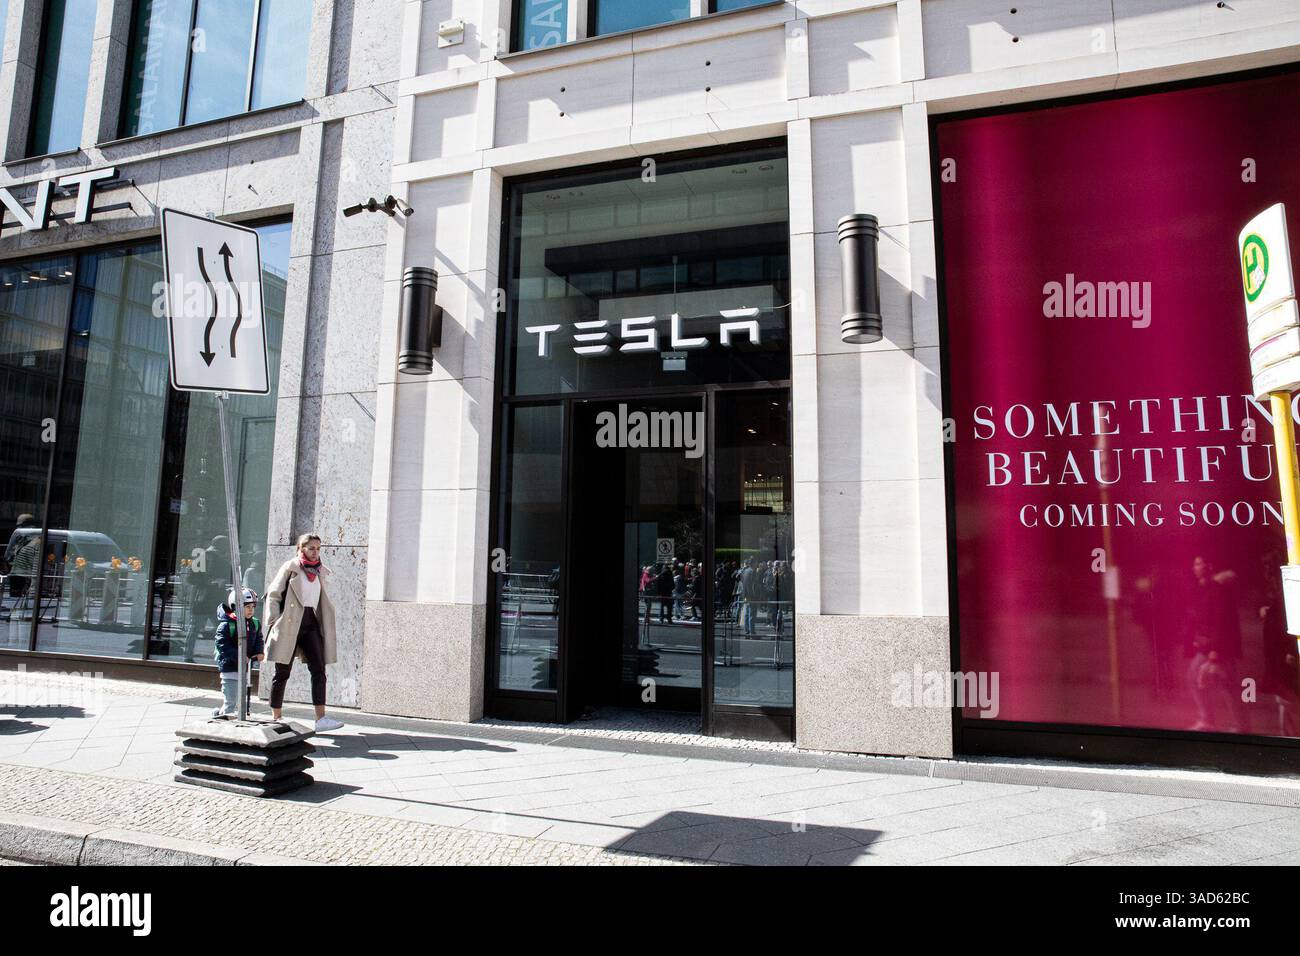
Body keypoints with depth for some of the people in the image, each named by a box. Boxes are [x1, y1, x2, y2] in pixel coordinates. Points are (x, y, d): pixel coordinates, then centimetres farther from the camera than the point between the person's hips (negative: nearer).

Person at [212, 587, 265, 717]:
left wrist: (259, 653, -7)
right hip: (229, 667, -6)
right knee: (231, 702, -6)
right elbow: (223, 646, -19)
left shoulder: (255, 624, 5)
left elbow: (259, 640, 13)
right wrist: (239, 656, -26)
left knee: (241, 700, 16)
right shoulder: (226, 625, -15)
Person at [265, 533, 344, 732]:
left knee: (319, 670, -7)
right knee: (283, 672, 4)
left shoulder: (320, 572, 13)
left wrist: (325, 626, 13)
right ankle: (276, 719, 17)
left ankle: (321, 719, -9)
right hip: (289, 625, -4)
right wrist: (274, 623, -12)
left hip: (311, 624, 5)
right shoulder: (290, 567, -2)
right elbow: (273, 595, -4)